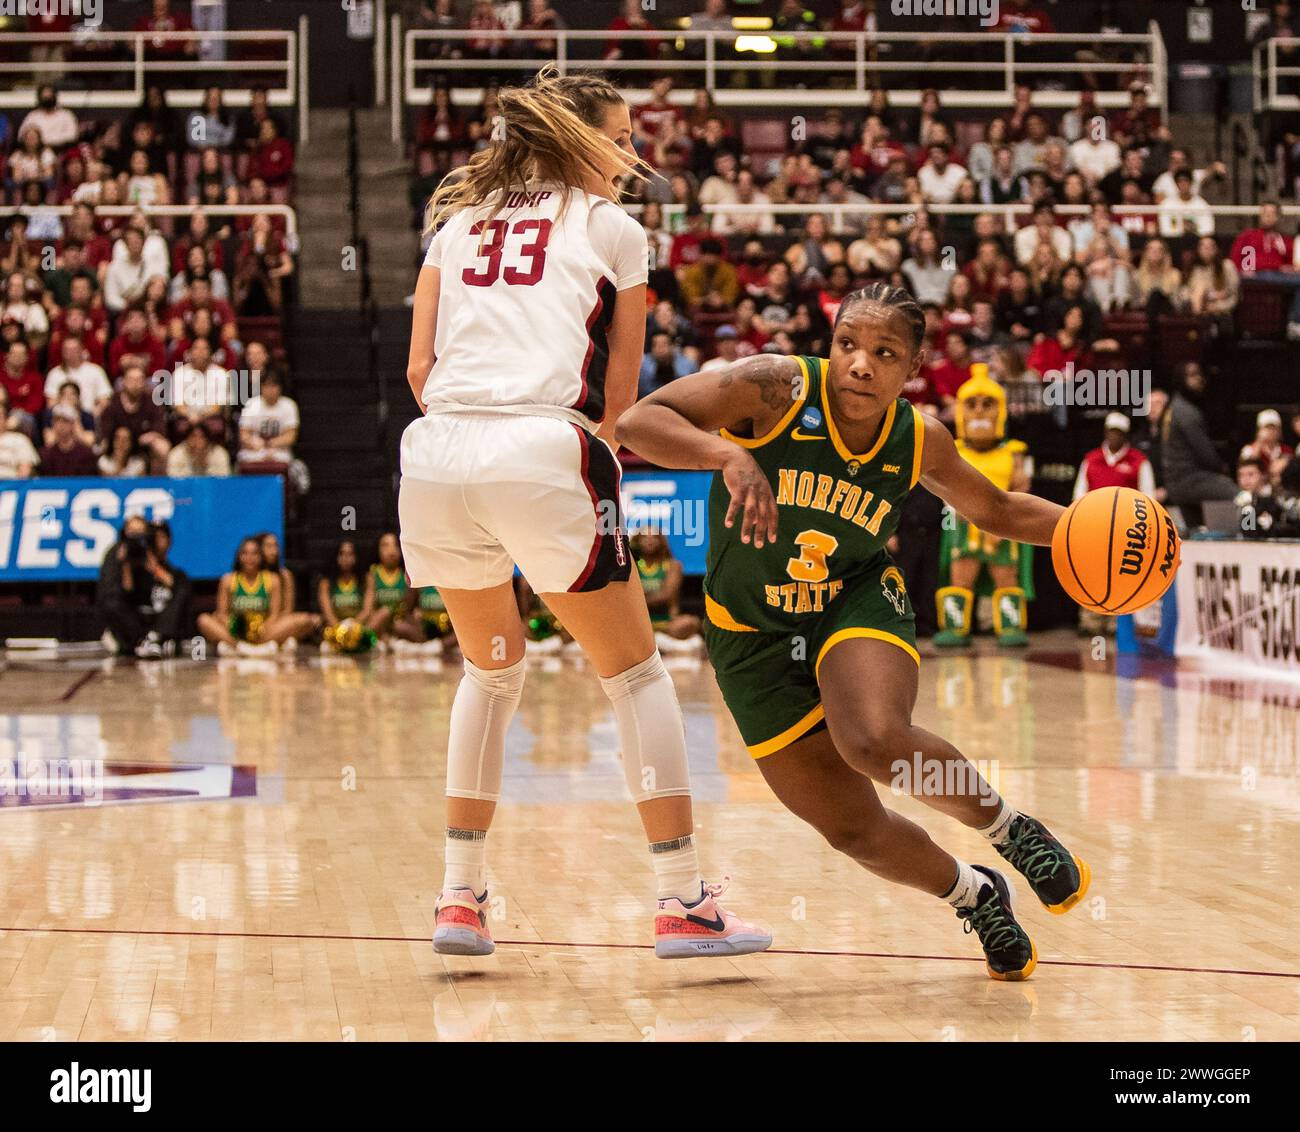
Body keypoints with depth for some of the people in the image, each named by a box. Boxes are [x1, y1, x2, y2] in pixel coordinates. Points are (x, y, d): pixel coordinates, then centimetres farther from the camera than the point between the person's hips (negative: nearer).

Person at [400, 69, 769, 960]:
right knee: (635, 674, 10)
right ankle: (683, 902, 6)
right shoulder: (612, 229, 13)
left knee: (492, 669, 25)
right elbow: (618, 394, 12)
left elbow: (420, 368, 15)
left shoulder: (458, 222, 23)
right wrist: (595, 442, 23)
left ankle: (461, 898, 22)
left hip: (437, 453, 5)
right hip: (540, 452, -5)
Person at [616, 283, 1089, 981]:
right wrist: (730, 454, -47)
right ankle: (975, 897, 29)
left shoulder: (920, 443, -10)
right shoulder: (776, 388, -22)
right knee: (855, 832, -2)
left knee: (875, 743, -34)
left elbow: (995, 511, 10)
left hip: (860, 606, 0)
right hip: (754, 634, 0)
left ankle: (1010, 830, -6)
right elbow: (636, 422, -30)